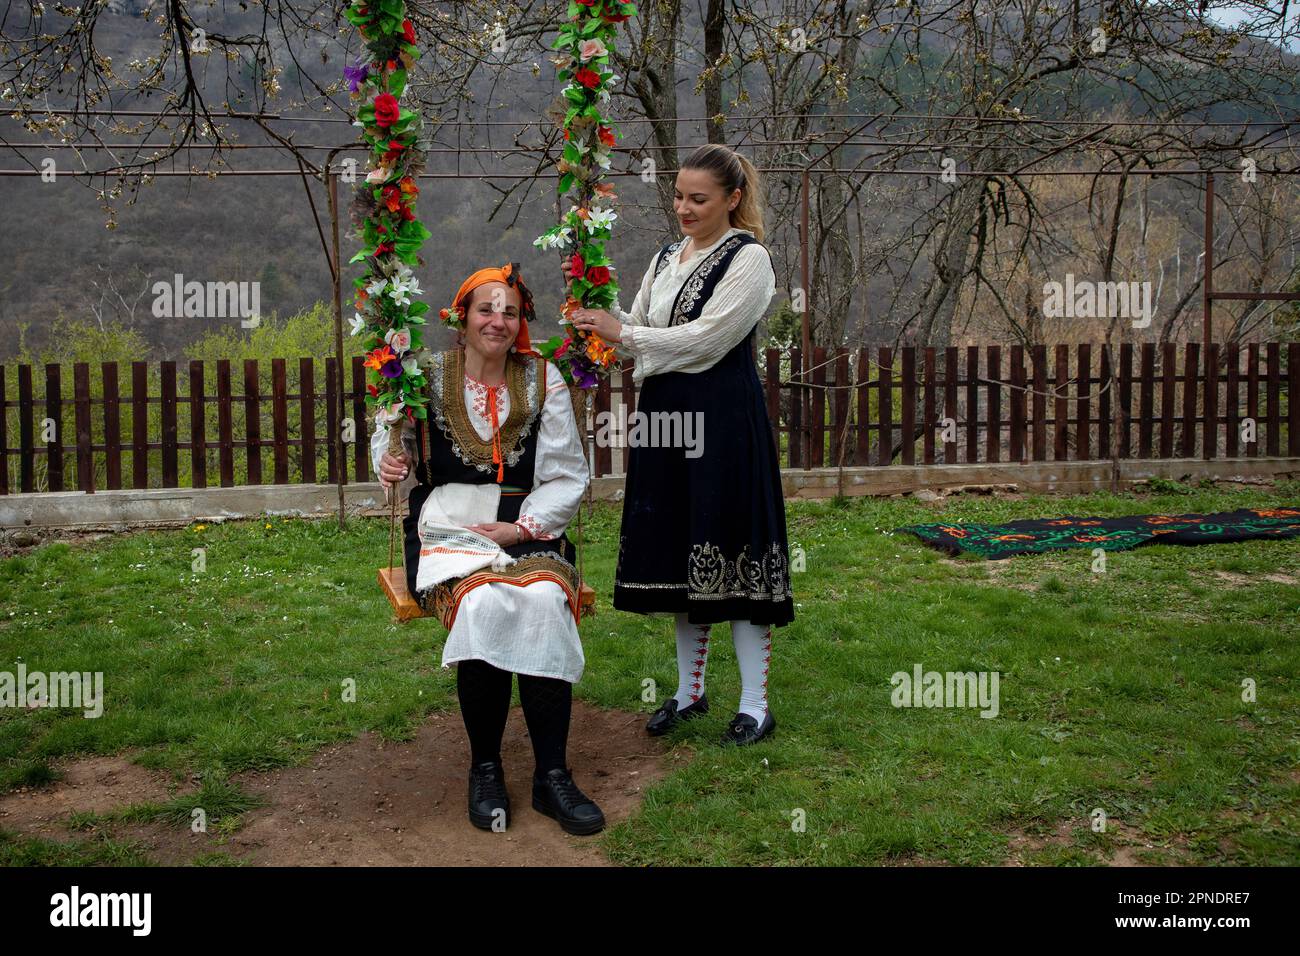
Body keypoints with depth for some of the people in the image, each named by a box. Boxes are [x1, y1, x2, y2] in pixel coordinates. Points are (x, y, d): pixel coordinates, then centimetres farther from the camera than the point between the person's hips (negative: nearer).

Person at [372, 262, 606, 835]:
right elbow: (391, 439, 18)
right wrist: (392, 464, -7)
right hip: (447, 528, -1)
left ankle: (552, 775, -21)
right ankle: (484, 768, -14)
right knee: (482, 602, -33)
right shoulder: (428, 378, 6)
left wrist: (520, 529, -9)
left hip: (530, 528, 1)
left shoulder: (543, 380, 7)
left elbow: (567, 476, 5)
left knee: (545, 599, -32)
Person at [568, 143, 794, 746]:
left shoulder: (748, 259, -7)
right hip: (665, 413, 7)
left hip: (723, 417, -7)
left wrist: (623, 334, -12)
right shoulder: (666, 258, 16)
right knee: (680, 550, 12)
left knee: (730, 547, -4)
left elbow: (704, 340, -16)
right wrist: (598, 316, -3)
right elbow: (634, 331, 16)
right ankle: (690, 690, 26)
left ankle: (755, 704, 7)